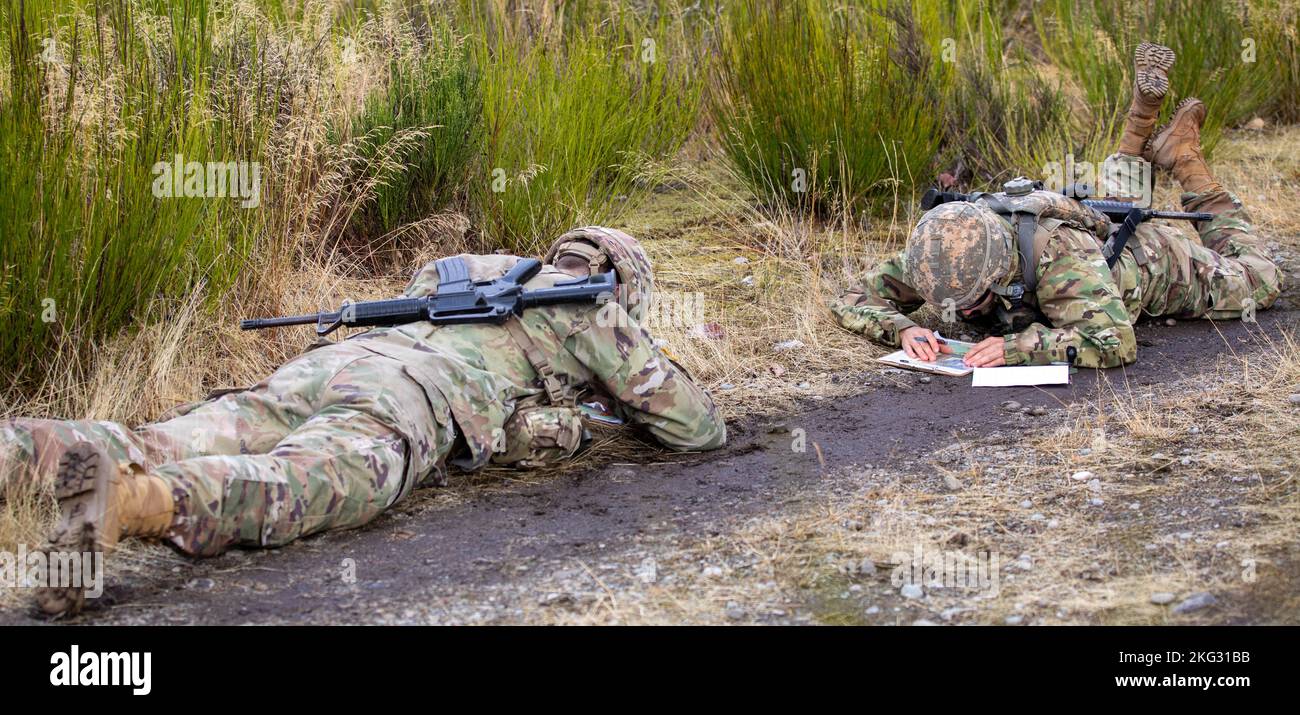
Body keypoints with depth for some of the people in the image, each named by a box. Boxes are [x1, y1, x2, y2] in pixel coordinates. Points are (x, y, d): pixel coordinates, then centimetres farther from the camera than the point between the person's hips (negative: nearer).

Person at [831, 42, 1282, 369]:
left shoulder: (1059, 254, -51)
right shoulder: (943, 256, -37)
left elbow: (1117, 342, -57)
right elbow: (852, 301, -31)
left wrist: (1019, 346, -66)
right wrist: (903, 330, -52)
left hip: (1149, 259, -5)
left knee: (1257, 283, 23)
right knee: (1117, 207, 41)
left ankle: (1185, 161, 27)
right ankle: (1144, 110, 42)